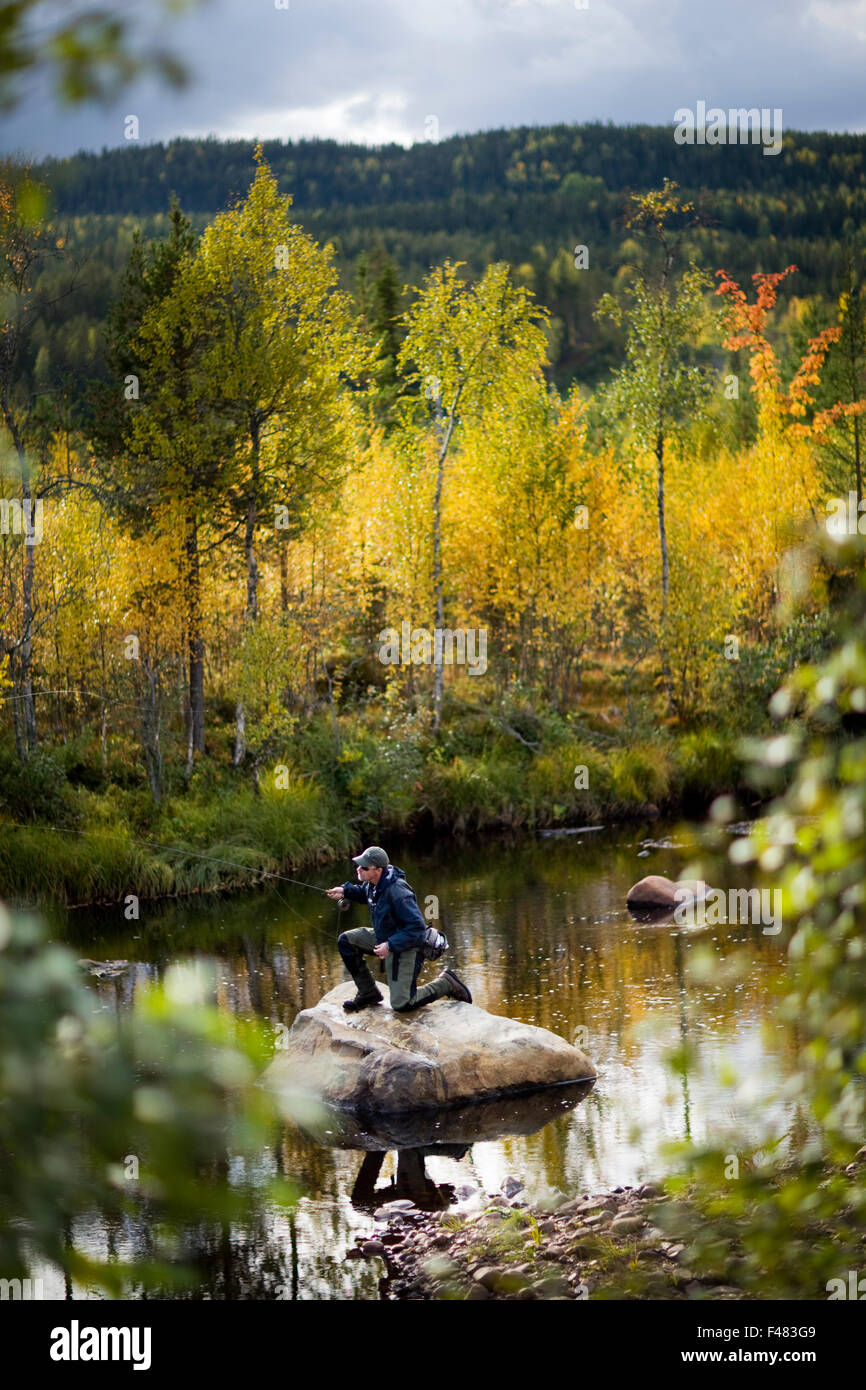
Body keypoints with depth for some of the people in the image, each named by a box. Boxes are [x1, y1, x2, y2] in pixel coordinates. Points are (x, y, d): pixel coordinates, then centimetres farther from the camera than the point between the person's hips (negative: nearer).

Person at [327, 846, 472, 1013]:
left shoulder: (396, 891, -31)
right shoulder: (372, 883, -4)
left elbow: (417, 927, -31)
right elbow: (363, 893, 24)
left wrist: (390, 946, -33)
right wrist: (345, 891, 5)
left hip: (405, 947, -9)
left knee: (401, 1004, -11)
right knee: (346, 941, 3)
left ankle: (446, 984, 10)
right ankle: (368, 993, 12)